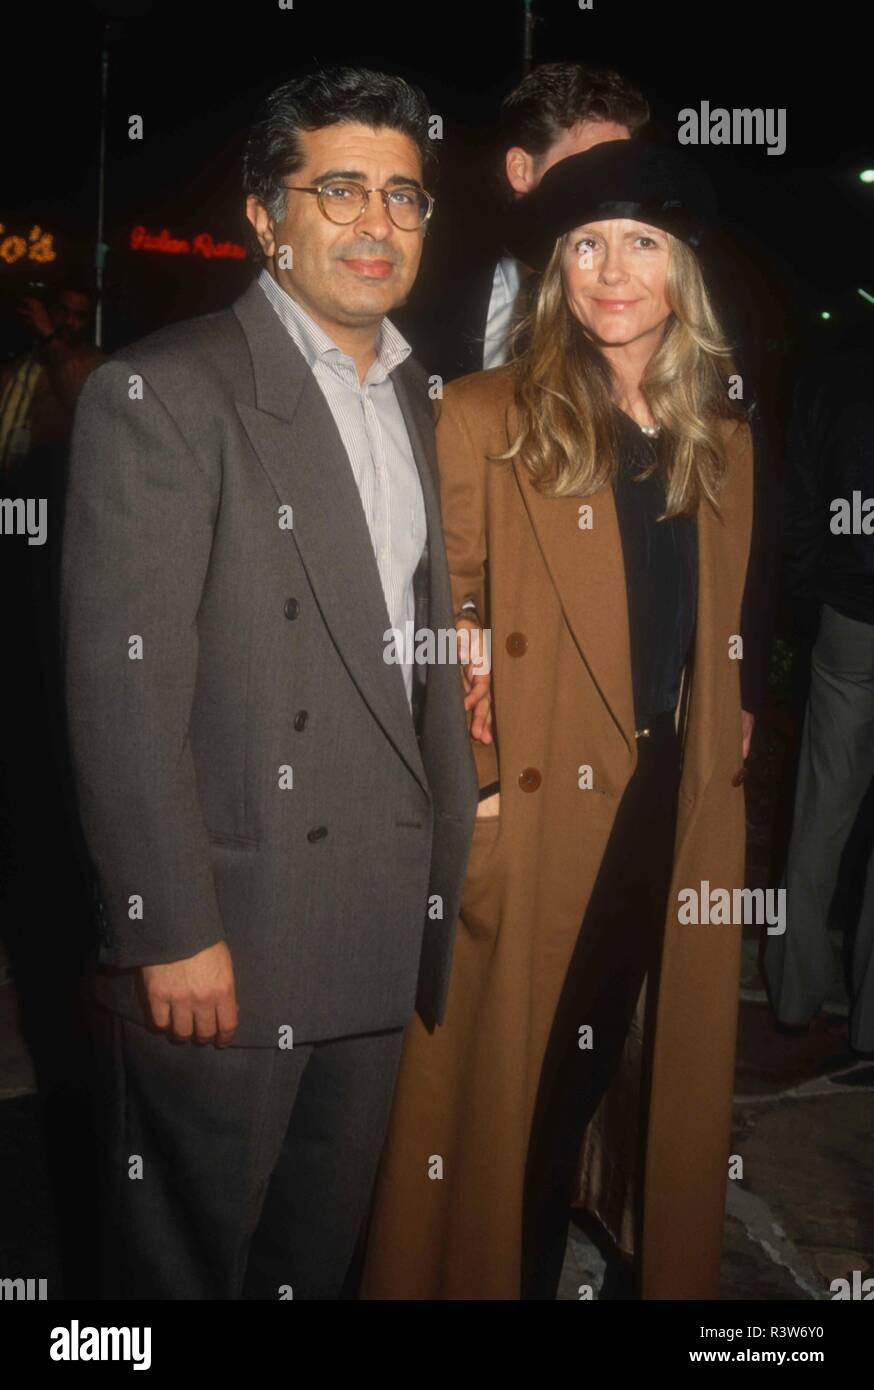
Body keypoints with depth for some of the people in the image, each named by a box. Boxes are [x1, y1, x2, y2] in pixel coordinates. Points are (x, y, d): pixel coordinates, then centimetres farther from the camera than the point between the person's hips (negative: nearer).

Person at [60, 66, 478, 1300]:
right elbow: (124, 688, -16)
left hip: (383, 923, 7)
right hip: (228, 928, -6)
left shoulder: (417, 400, 12)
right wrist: (173, 932, -18)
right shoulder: (163, 393, -11)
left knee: (323, 1244, 20)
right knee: (189, 1250, 11)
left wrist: (444, 870, 10)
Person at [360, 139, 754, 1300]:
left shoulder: (722, 440, 10)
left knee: (586, 1072, 18)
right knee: (509, 1085, 9)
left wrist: (724, 768, 8)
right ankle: (492, 1276, 30)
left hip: (677, 815, 4)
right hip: (535, 814, -4)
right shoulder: (488, 419, -6)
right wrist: (467, 810, -15)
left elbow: (720, 642, 14)